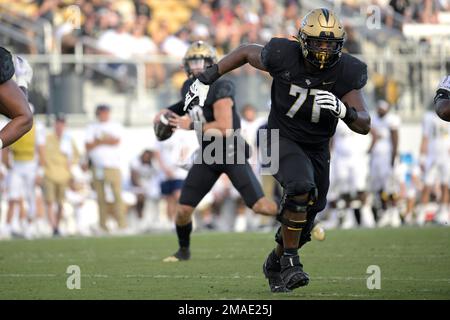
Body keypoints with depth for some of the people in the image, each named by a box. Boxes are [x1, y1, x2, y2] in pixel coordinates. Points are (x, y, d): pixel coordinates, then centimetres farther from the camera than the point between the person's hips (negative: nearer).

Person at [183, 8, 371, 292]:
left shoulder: (346, 73, -16)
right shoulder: (284, 57, -21)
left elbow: (364, 126, -16)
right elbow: (246, 52, 0)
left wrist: (342, 109, -38)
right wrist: (206, 79, -1)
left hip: (317, 150, 4)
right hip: (282, 139, -4)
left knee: (304, 221, 9)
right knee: (301, 187, -32)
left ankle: (276, 264, 40)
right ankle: (290, 262, -17)